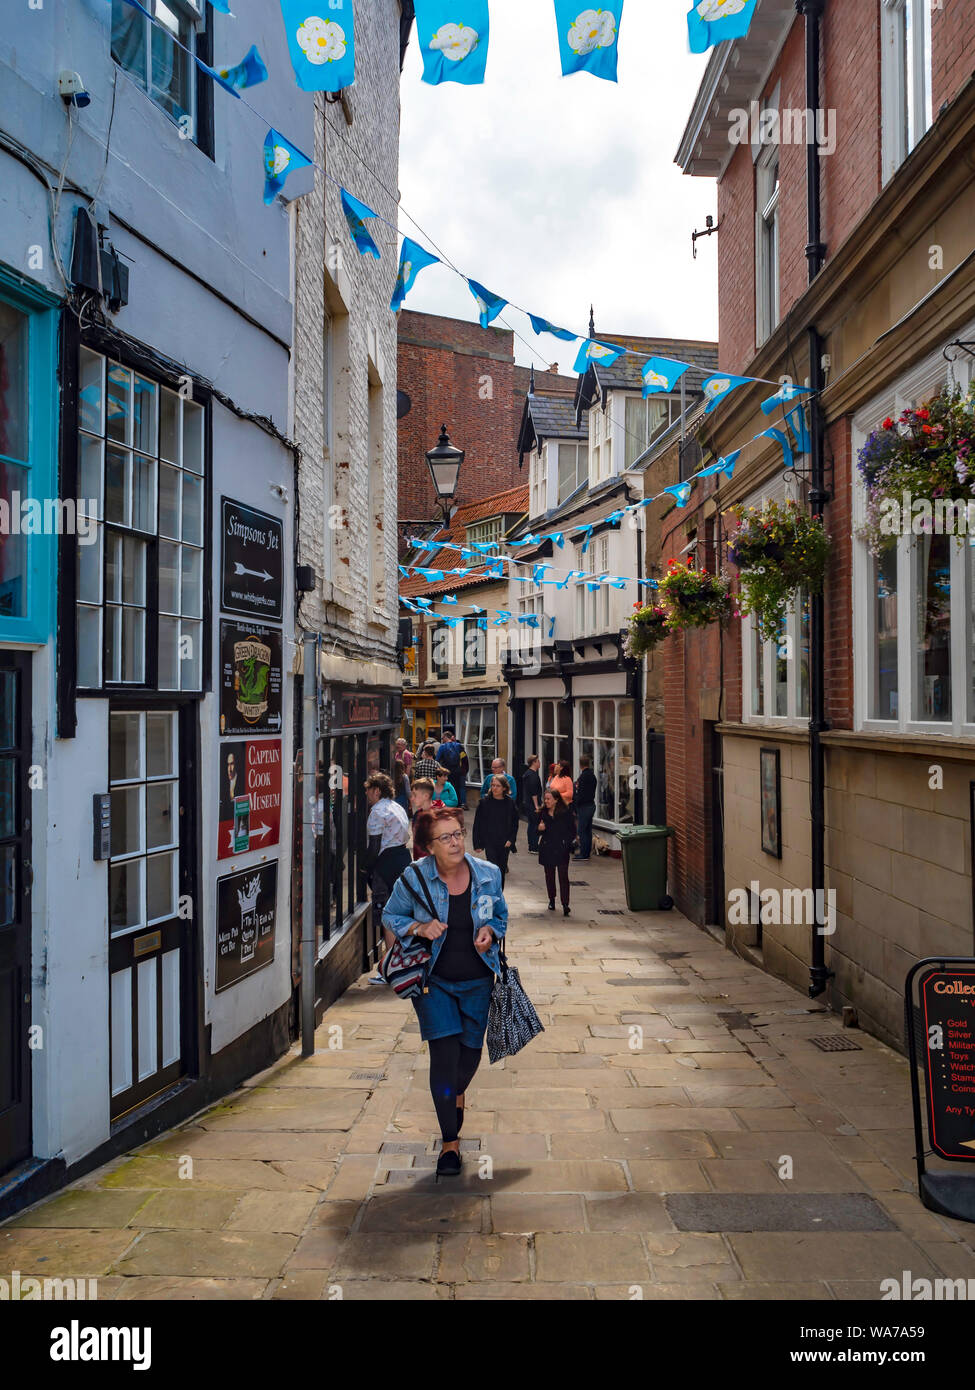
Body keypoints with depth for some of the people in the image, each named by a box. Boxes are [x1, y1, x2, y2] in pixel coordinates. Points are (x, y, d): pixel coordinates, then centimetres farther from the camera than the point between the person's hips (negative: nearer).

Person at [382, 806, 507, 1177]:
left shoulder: (488, 874, -5)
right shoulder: (414, 878, -11)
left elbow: (501, 917, 11)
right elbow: (390, 916, 3)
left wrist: (489, 932, -11)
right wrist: (419, 927, -16)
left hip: (478, 980, 2)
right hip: (434, 980, -2)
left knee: (471, 1051, 13)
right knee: (444, 1053, -8)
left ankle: (458, 1092, 51)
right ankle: (450, 1141, 6)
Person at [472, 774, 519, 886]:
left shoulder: (510, 803, -2)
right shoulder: (484, 802, -6)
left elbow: (515, 823, 5)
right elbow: (477, 824, -2)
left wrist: (511, 840, -5)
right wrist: (477, 844, -5)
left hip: (505, 843, 2)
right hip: (489, 842, -2)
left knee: (502, 871, 11)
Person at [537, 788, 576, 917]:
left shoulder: (566, 813, -7)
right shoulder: (543, 813, 4)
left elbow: (573, 831, 0)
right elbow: (539, 832, 13)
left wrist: (566, 843, -8)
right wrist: (539, 829, -9)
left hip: (561, 849, -4)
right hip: (547, 850, 4)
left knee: (563, 876, -7)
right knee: (549, 876, 12)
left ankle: (565, 905, -7)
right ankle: (551, 900, 29)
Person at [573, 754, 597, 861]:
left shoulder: (583, 776, -17)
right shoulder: (592, 775, 10)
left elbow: (580, 793, -18)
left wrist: (575, 808, -13)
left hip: (584, 806, -9)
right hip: (591, 804, 9)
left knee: (582, 831, -4)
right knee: (588, 830, 14)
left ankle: (583, 854, -1)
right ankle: (587, 852, 21)